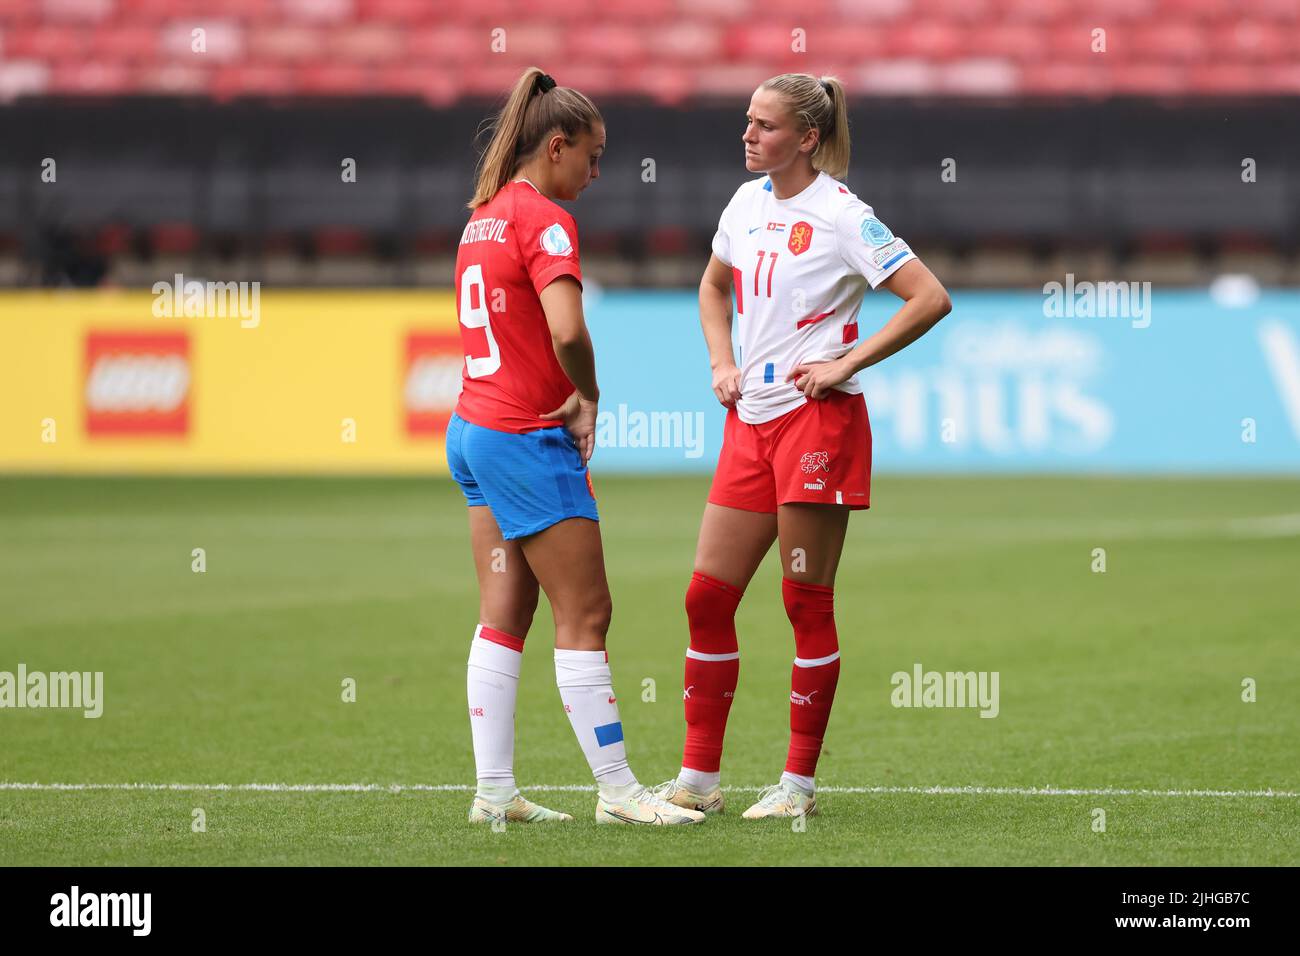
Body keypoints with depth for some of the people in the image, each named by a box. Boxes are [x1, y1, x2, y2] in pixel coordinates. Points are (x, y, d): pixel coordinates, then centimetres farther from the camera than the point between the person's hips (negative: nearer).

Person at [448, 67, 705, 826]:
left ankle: (495, 791, 9)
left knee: (505, 615, 9)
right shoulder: (544, 220, -15)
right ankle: (617, 791, -2)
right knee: (585, 615, -4)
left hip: (474, 428, 9)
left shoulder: (485, 215, 12)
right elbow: (566, 331, -28)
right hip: (528, 441, -9)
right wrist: (588, 398, -10)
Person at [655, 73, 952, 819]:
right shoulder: (748, 201, 11)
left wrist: (847, 364, -14)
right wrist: (722, 362, 12)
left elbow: (931, 298, -14)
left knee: (807, 604, -1)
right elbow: (715, 286, 29)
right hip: (751, 421, 7)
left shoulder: (840, 215, -10)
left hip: (818, 418, -7)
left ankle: (800, 782, 7)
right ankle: (699, 778, 10)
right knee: (708, 596, 3)